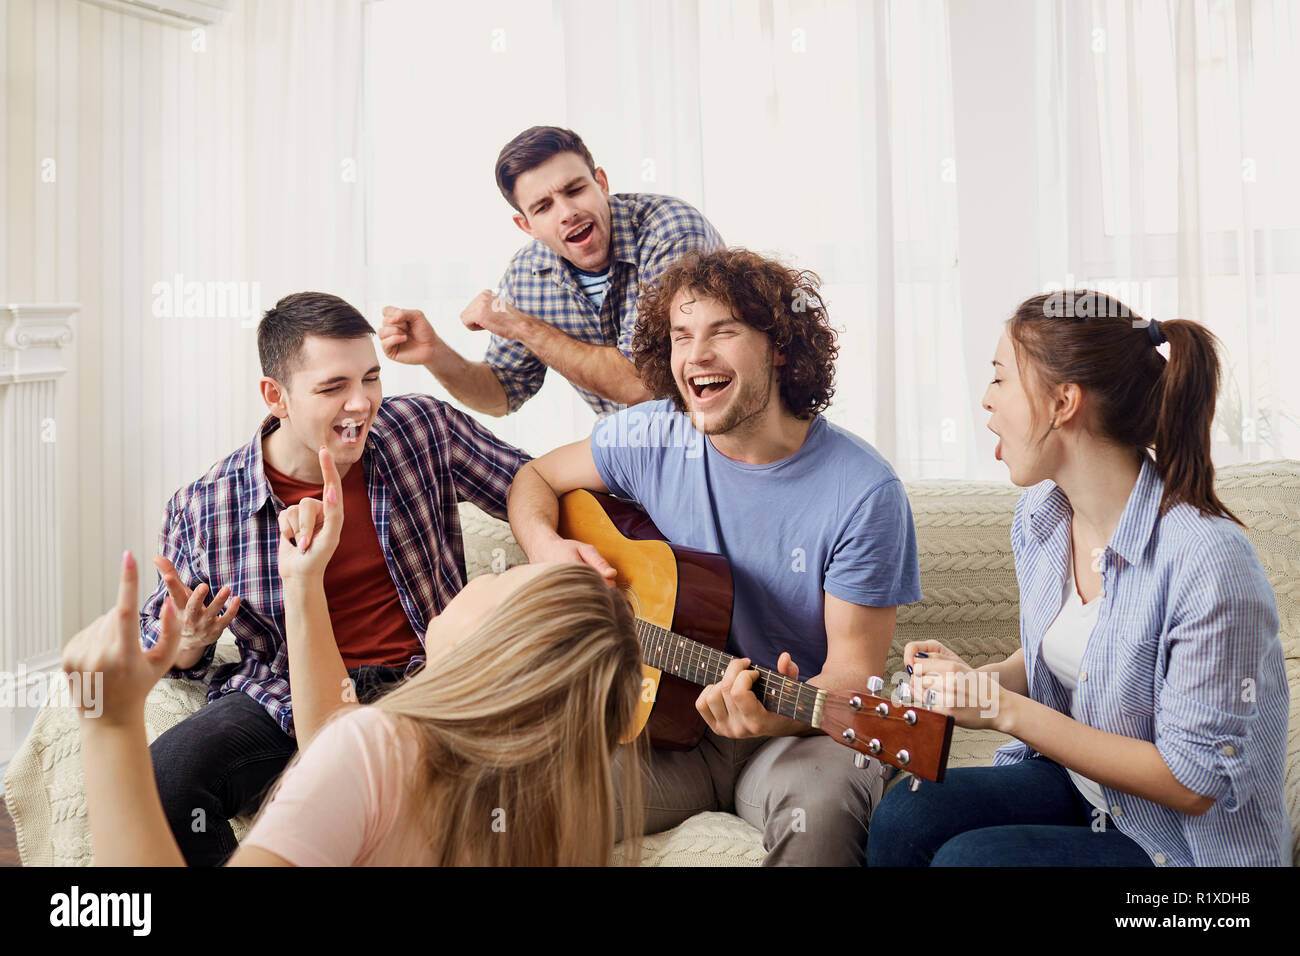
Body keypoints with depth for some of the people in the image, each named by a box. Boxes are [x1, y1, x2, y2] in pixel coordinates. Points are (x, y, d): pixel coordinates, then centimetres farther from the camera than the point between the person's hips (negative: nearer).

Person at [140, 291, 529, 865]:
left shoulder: (424, 429, -2)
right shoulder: (202, 511, -4)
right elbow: (155, 637, 12)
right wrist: (185, 644, -12)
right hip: (285, 697, 0)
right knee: (157, 786, -26)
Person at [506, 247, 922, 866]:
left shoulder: (863, 492, -13)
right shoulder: (651, 439, -1)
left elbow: (854, 669, -11)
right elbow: (535, 478, 16)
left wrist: (777, 716, -33)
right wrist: (548, 549, -7)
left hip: (795, 731, -2)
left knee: (822, 798, -38)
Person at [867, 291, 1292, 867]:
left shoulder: (1209, 561, -26)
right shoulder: (1039, 517, 0)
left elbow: (1194, 781, -21)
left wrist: (1007, 712, -24)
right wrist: (975, 680, -6)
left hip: (1187, 841, -6)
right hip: (1074, 782, 7)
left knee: (968, 856, -28)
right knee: (904, 817, -19)